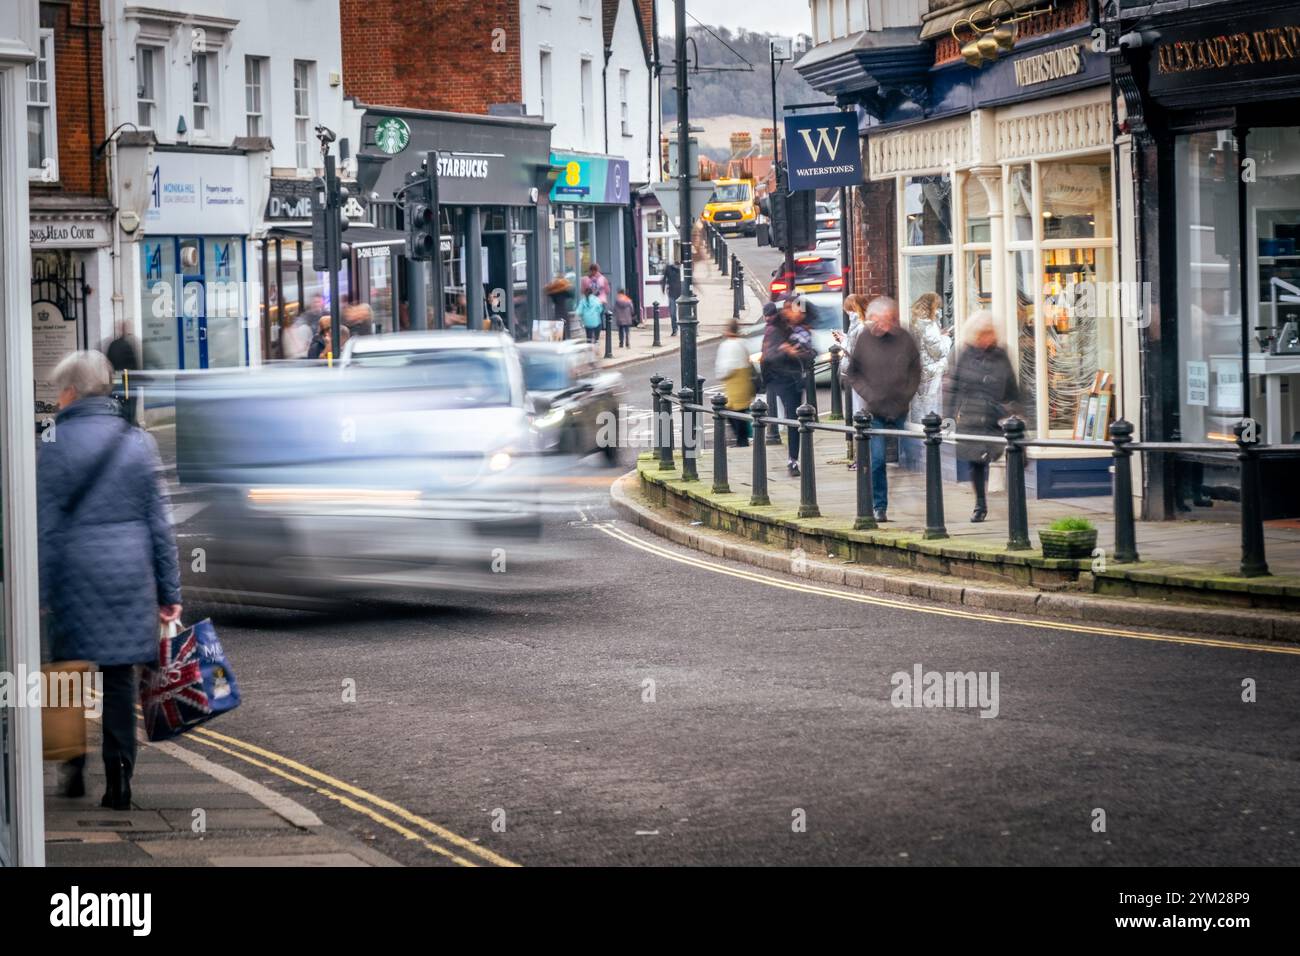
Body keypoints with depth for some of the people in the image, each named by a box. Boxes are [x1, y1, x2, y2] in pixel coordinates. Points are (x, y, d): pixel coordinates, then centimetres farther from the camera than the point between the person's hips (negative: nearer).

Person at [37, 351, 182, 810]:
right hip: (131, 574, 3)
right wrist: (169, 590, 10)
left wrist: (39, 593, -3)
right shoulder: (138, 441, 4)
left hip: (76, 574, -3)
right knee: (120, 677, 6)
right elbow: (159, 520, 6)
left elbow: (45, 525, -7)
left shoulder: (55, 445, -7)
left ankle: (74, 766, 9)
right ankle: (118, 779, 3)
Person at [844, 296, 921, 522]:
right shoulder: (864, 339, -3)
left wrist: (906, 396, -1)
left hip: (900, 410, 1)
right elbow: (854, 374, 4)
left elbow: (915, 373, 10)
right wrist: (870, 396, -7)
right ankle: (879, 506, 3)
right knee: (877, 459, -6)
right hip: (875, 412, -1)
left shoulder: (905, 339, -1)